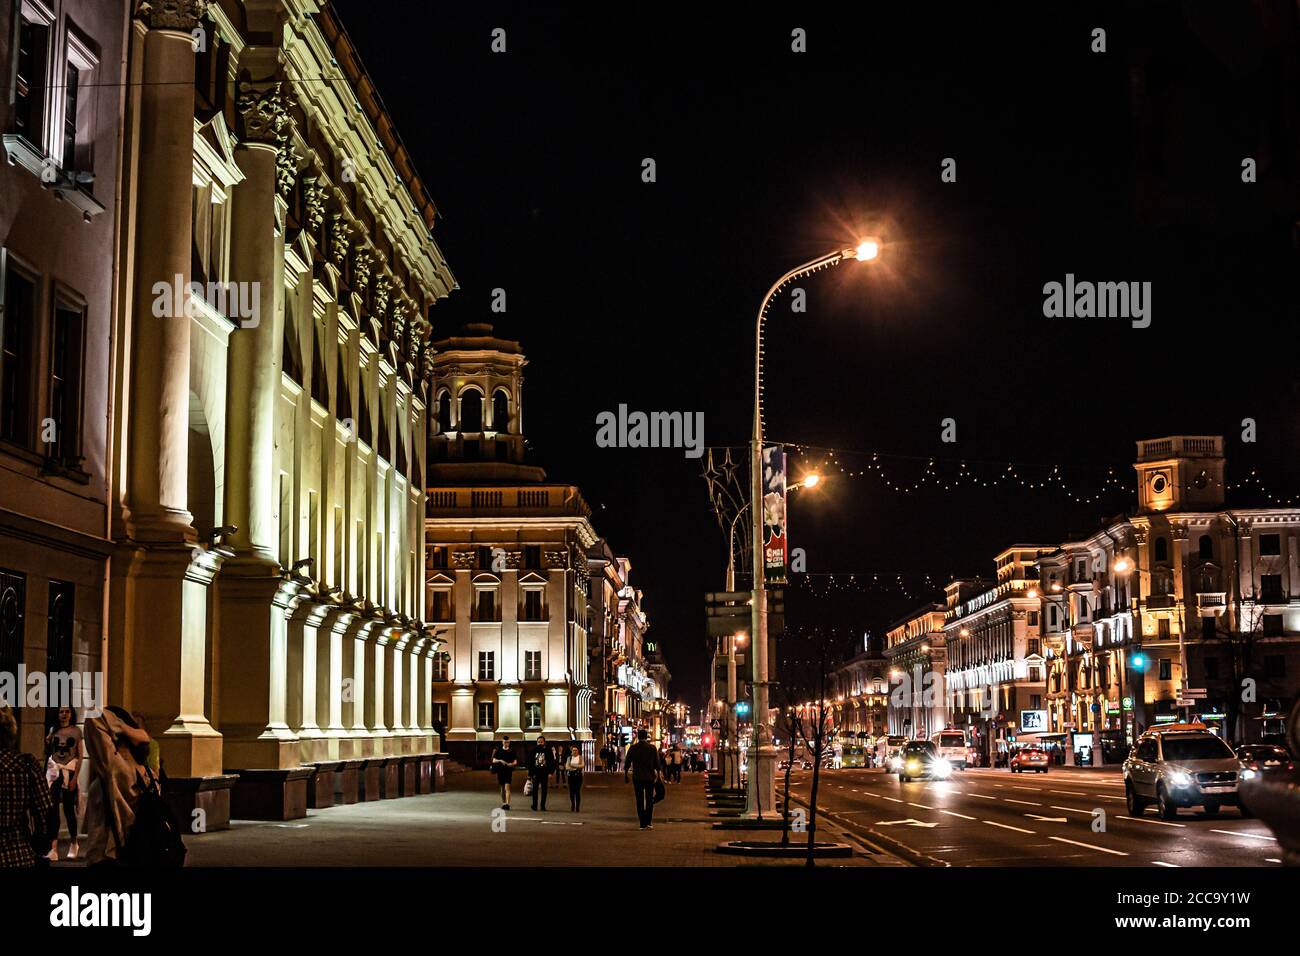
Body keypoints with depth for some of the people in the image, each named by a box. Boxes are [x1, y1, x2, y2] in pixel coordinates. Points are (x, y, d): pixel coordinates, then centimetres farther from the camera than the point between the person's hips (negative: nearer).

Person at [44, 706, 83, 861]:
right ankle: (54, 848, -13)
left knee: (68, 808, 1)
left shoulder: (76, 731, 1)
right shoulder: (53, 730, 8)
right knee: (53, 809, -9)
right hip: (53, 771, 2)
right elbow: (47, 753, 16)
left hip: (69, 771, -2)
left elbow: (80, 757, -1)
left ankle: (73, 843, 23)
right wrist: (47, 743, -6)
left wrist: (75, 777, -9)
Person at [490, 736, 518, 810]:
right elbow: (494, 760, 5)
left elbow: (515, 761, 6)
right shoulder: (498, 751, 8)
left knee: (507, 787, -16)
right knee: (502, 787, 11)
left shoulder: (511, 751, 6)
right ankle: (503, 803, 22)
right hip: (500, 771, 3)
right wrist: (500, 761, -14)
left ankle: (507, 803, -25)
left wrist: (511, 764, -15)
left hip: (508, 771, -3)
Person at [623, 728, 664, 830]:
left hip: (637, 778, 0)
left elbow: (627, 763, 1)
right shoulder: (652, 748, -3)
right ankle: (648, 822, -1)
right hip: (650, 777, 0)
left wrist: (625, 775, 12)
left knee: (639, 800, 6)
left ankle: (642, 824, 4)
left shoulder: (632, 748, -2)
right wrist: (659, 775, 8)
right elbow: (657, 763, -2)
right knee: (649, 800, 9)